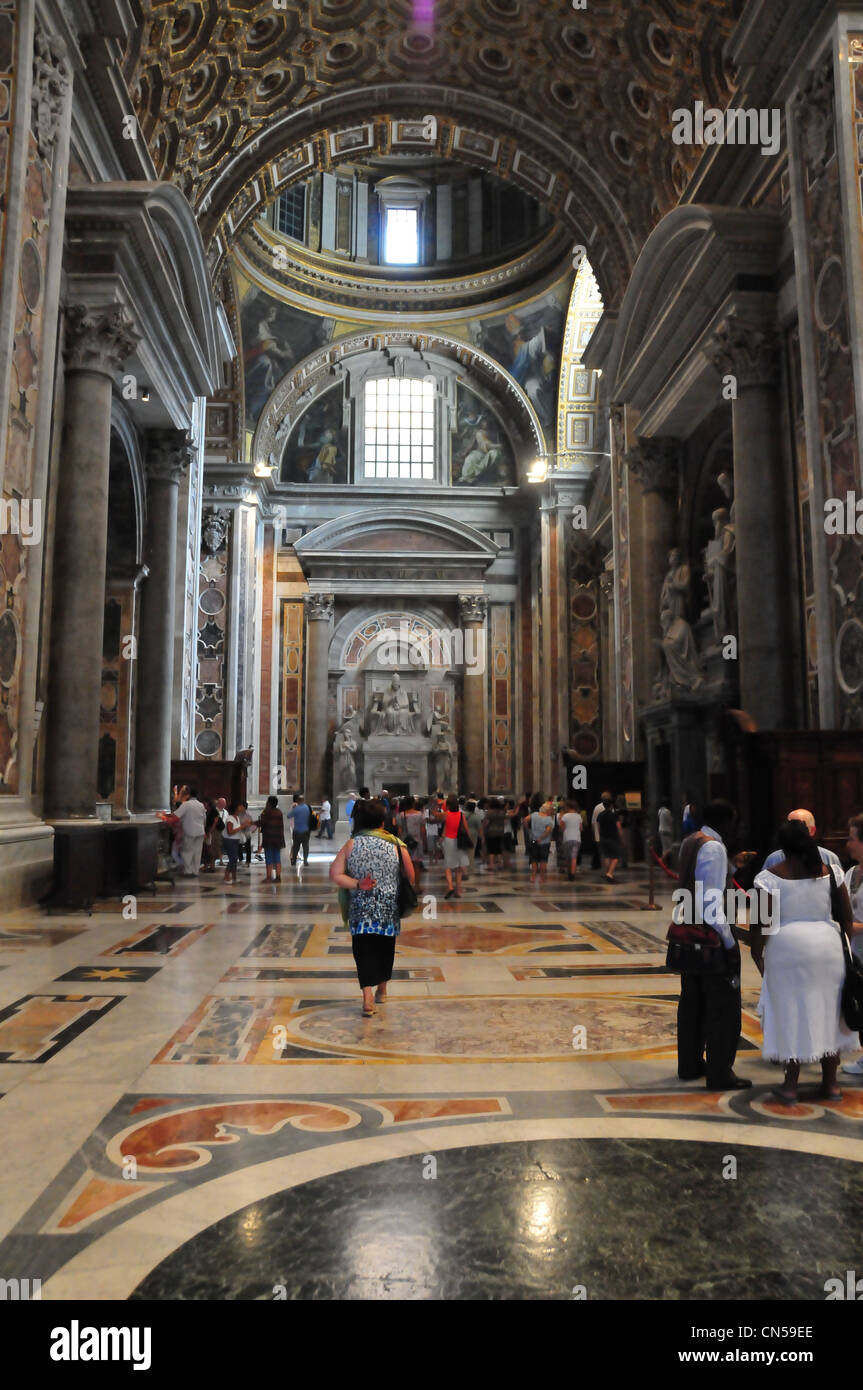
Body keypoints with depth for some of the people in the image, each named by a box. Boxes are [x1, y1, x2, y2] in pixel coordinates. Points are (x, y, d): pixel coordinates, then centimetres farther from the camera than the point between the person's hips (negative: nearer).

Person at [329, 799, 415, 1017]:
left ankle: (368, 997, -12)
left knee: (364, 951, 3)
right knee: (385, 948, 18)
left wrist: (357, 885, -10)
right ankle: (382, 990, 36)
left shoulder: (351, 845, -3)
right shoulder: (396, 847, -5)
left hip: (361, 910, -1)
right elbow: (410, 878, 3)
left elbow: (335, 875, -8)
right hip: (389, 909, 1)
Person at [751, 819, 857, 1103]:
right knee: (827, 1013, 13)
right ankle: (830, 1084, 22)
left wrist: (757, 955, 3)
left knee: (791, 1014, 5)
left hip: (786, 948, -3)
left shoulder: (769, 877, -7)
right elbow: (846, 917, 5)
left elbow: (759, 922, -9)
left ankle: (791, 1085, 11)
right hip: (827, 946, 3)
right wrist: (844, 947, 19)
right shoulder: (829, 871, 2)